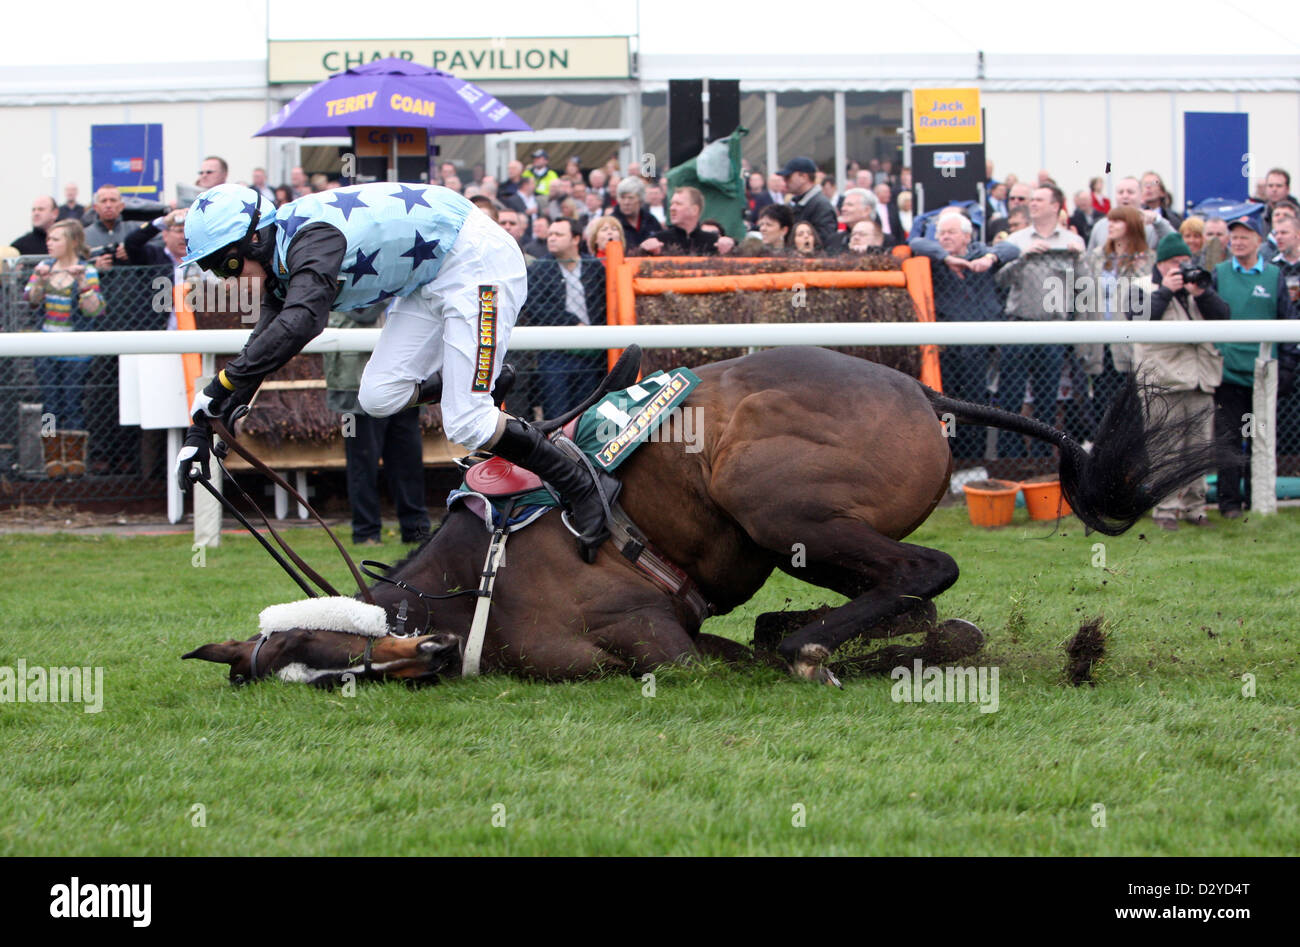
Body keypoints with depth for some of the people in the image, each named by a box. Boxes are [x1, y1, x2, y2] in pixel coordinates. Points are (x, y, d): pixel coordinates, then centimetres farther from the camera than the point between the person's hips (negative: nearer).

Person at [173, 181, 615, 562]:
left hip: (477, 261, -10)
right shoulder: (284, 259, 3)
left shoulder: (312, 238, -27)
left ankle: (583, 490, -4)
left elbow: (300, 322, -45)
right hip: (430, 280, 10)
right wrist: (200, 432, 1)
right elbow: (261, 348, 7)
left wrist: (223, 383, -45)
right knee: (379, 397, -4)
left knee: (466, 426, -15)